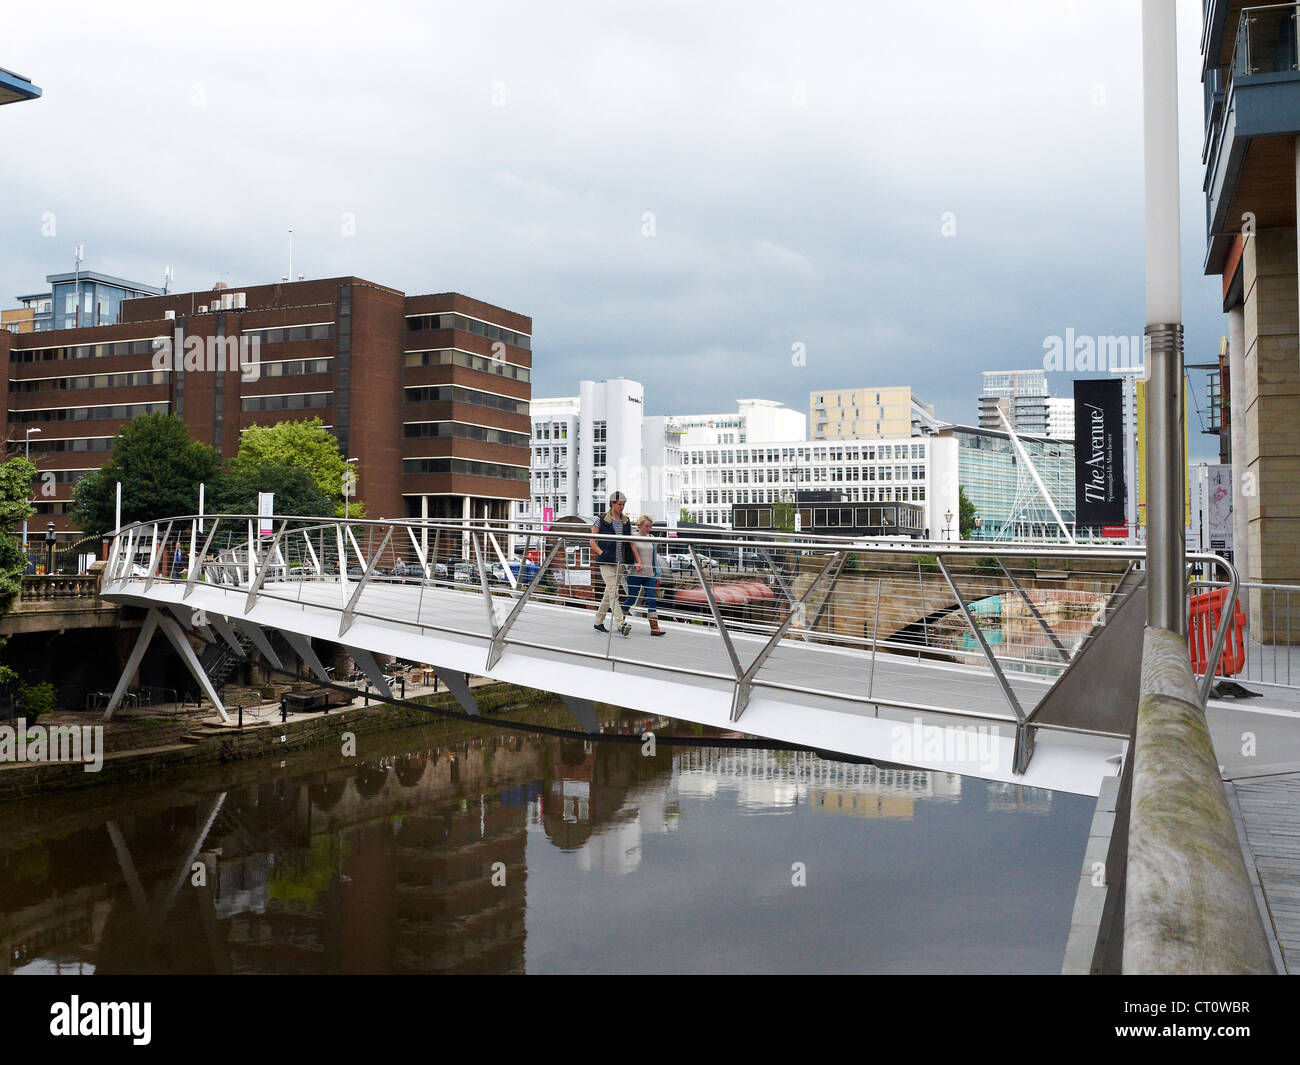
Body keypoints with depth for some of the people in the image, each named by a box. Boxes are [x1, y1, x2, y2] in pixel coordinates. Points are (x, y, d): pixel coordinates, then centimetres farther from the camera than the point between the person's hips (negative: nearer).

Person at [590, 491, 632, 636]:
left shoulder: (625, 521, 11)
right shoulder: (601, 520, -4)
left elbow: (628, 542, 18)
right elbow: (592, 541, 0)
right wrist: (602, 553, -12)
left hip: (620, 563, 6)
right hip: (606, 563, -6)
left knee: (609, 593, 13)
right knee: (613, 594, -15)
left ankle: (598, 623, 25)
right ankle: (621, 625, -23)